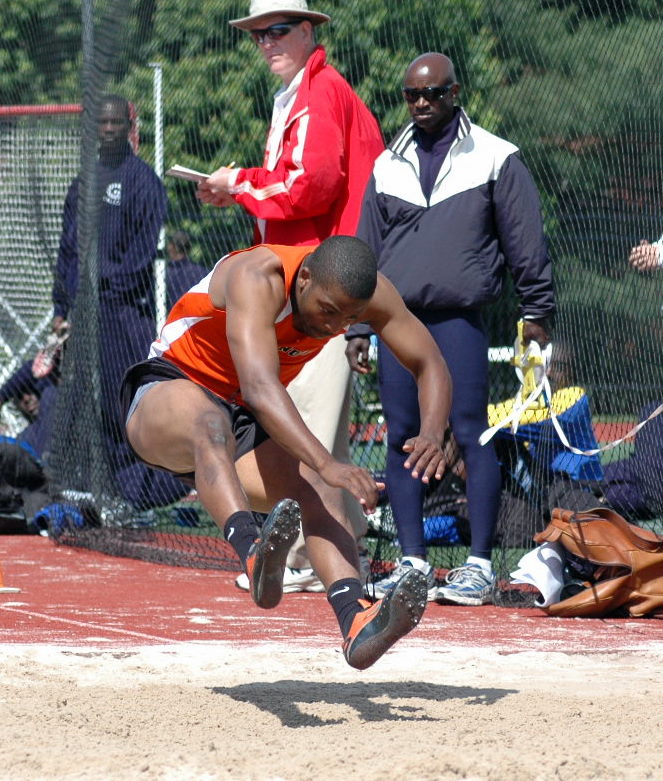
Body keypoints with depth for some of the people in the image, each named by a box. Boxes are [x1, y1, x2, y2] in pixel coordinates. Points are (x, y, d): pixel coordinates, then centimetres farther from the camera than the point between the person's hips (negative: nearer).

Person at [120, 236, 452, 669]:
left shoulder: (369, 292, -12)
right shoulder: (257, 279, -31)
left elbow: (430, 364, -4)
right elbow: (260, 388, -44)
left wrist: (433, 432, -25)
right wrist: (326, 463, -56)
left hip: (248, 421, 6)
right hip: (167, 392, -6)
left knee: (320, 491, -24)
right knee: (209, 421, -41)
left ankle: (356, 621, -45)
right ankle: (255, 556, -65)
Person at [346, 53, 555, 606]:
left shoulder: (494, 159, 3)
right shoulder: (388, 166, 15)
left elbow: (526, 243, 3)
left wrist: (537, 312, -1)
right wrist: (357, 326, 12)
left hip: (459, 319, -4)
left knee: (472, 434, -8)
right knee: (401, 438, 3)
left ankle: (479, 566, -5)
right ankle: (413, 561, 8)